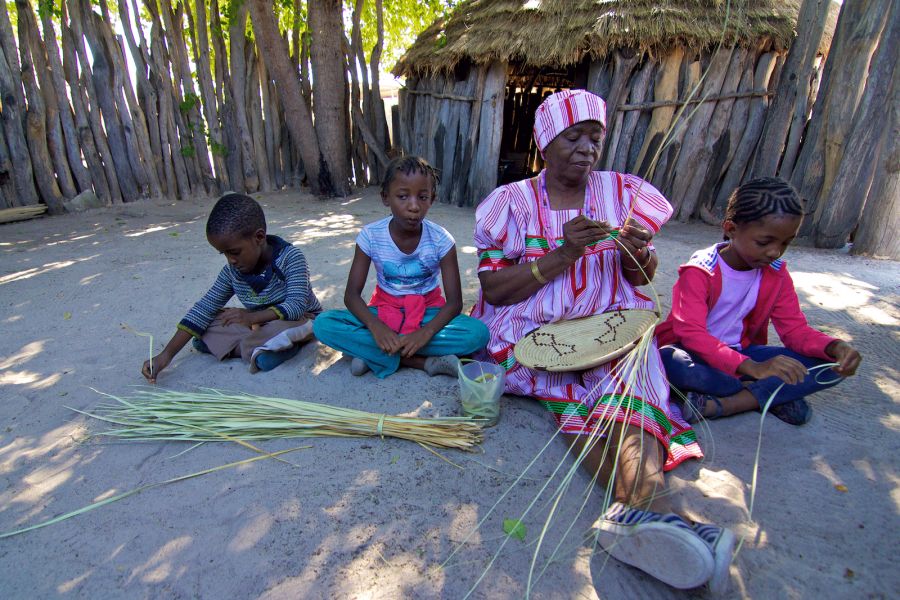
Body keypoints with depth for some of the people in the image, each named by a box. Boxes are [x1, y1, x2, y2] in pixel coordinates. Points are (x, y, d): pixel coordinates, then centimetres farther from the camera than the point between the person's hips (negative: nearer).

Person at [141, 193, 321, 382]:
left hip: (299, 318, -5)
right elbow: (204, 310, -9)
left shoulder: (291, 257, -23)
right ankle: (268, 344, -23)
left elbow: (296, 306, -31)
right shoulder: (232, 272, -8)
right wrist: (166, 354, -16)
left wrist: (252, 317, -42)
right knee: (211, 321, -10)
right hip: (260, 323, 5)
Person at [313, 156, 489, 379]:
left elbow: (454, 301, -17)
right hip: (385, 310, 1)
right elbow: (351, 294, -13)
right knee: (323, 324, -24)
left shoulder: (441, 239, -16)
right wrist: (375, 326, -33)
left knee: (478, 333, -29)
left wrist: (426, 331, -36)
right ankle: (425, 362, -24)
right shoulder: (370, 236, -14)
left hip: (427, 312, 0)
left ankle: (374, 354, -21)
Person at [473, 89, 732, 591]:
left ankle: (636, 509, -50)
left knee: (631, 372, -31)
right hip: (532, 332, 1)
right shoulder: (512, 202, 0)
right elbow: (493, 290, -7)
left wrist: (639, 254, -12)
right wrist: (562, 254, -19)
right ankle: (651, 501, -40)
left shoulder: (624, 193, 7)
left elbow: (642, 279, 13)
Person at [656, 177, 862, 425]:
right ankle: (772, 396, -18)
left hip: (739, 352, 6)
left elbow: (794, 328, 1)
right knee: (672, 362, -42)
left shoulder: (776, 273, 0)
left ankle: (723, 404, -26)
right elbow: (691, 333, -31)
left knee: (829, 366, -12)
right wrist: (753, 368, -43)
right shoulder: (700, 271, -20)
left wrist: (834, 347, -23)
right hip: (696, 353, -5)